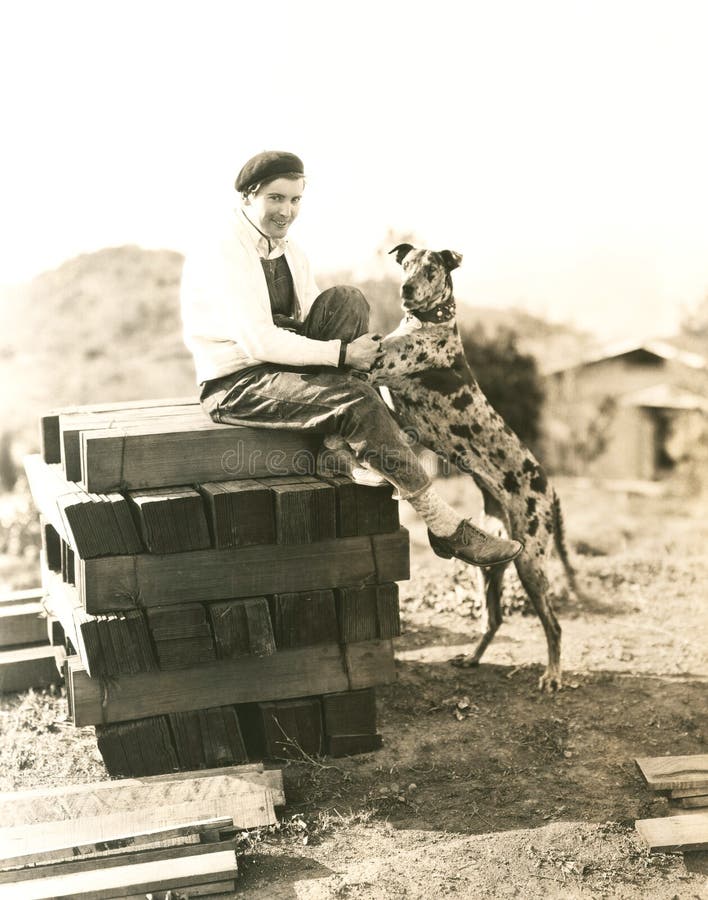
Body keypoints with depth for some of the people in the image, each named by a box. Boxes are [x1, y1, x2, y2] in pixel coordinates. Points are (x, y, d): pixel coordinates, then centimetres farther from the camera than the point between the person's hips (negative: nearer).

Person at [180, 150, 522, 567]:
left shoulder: (292, 254, 10)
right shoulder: (220, 255, -16)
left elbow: (313, 325, 6)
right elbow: (259, 343, -25)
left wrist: (359, 349, -17)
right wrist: (341, 352, -24)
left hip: (281, 365, 8)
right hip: (235, 385, -8)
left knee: (346, 302, -16)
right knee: (359, 402, -27)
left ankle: (343, 445, -18)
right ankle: (448, 530, -24)